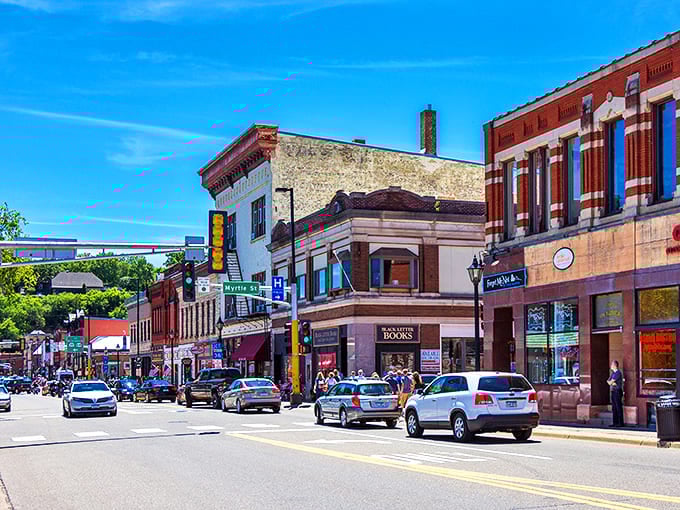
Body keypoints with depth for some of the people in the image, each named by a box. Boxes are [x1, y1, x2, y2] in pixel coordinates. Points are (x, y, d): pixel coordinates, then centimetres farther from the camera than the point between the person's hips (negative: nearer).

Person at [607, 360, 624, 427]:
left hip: (617, 391, -9)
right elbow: (608, 381, 11)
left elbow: (610, 382, -15)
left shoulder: (618, 373, -12)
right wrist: (612, 383, -7)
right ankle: (615, 422, 12)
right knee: (614, 408, 9)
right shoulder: (613, 373, 17)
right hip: (613, 391, 9)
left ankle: (620, 423, -6)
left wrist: (611, 382, 7)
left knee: (619, 407, -7)